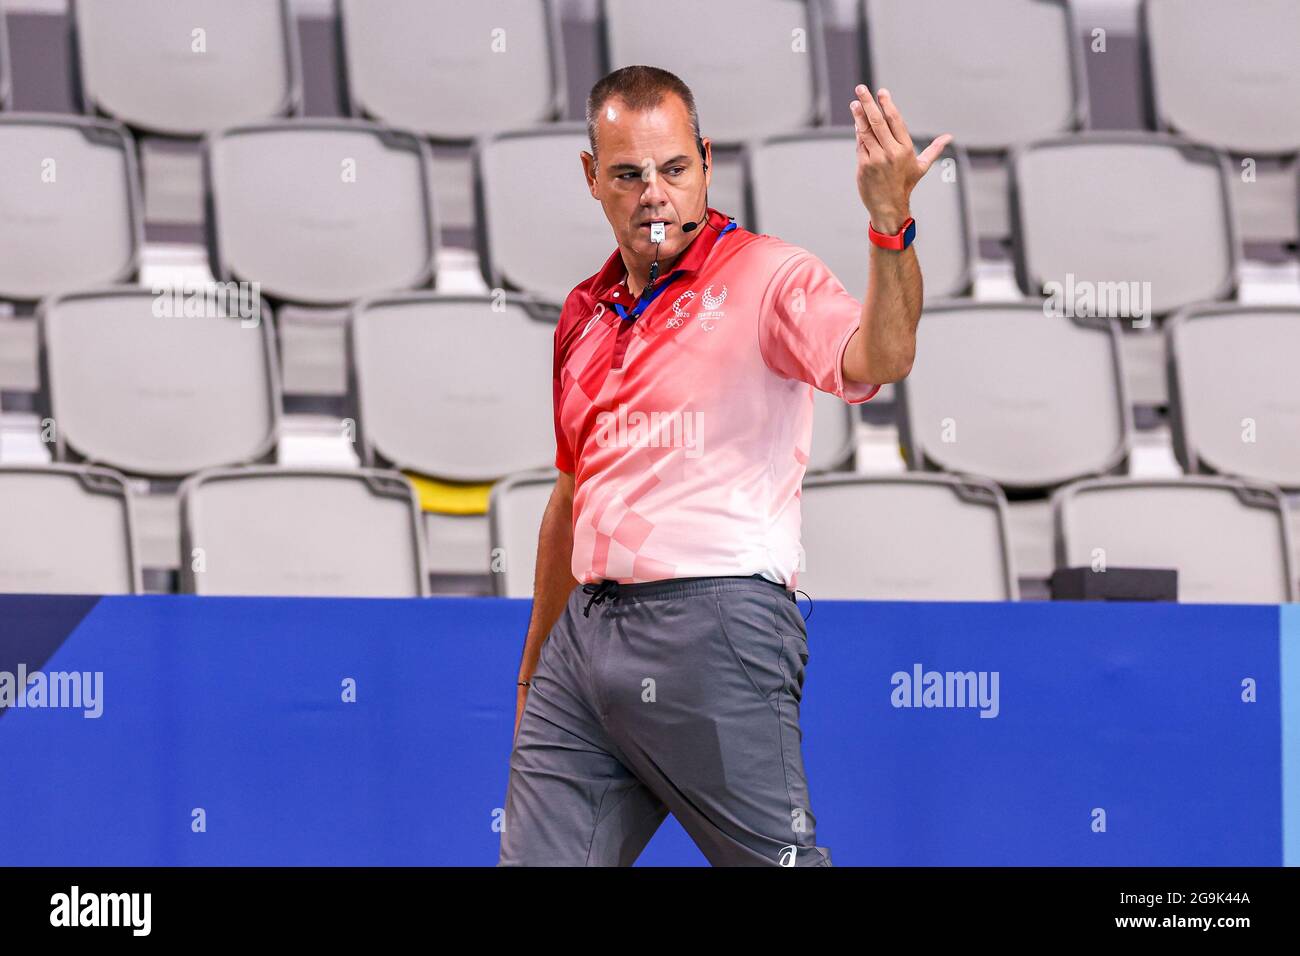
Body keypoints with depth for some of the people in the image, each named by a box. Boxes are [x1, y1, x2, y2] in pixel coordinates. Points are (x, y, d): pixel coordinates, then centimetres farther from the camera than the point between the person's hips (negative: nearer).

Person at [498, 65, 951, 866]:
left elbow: (879, 358, -22)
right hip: (585, 634, 6)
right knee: (538, 858, 2)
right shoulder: (585, 315, 18)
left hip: (714, 628, -6)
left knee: (775, 860, -7)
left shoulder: (767, 275, -2)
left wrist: (891, 221, -39)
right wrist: (534, 671, 28)